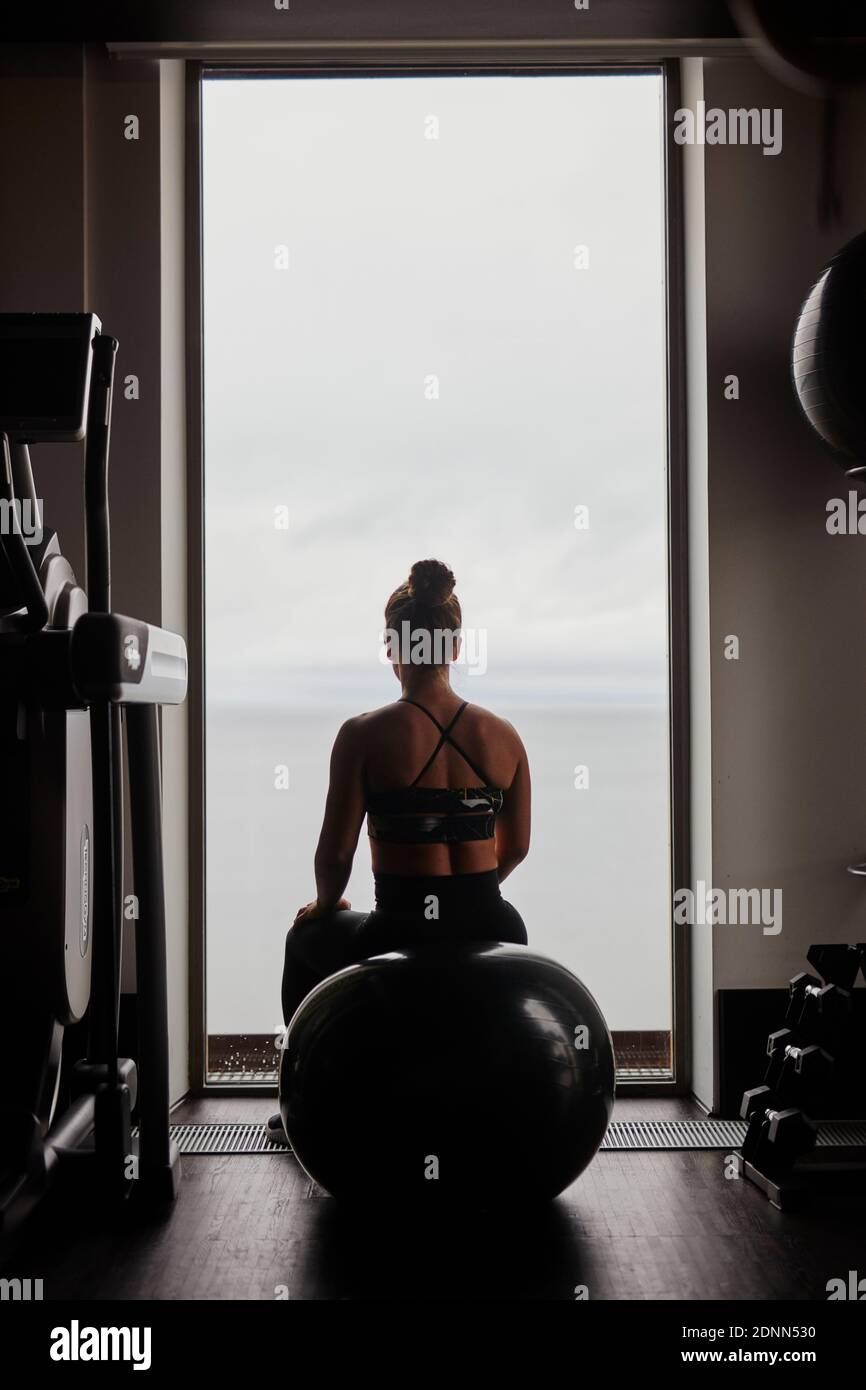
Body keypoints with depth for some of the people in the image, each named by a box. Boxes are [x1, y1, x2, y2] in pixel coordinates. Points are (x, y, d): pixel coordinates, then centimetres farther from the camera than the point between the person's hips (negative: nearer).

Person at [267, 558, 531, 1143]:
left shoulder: (364, 735, -10)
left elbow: (336, 852, -7)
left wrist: (323, 906, 15)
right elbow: (516, 847, 11)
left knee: (305, 941, 31)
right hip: (491, 936, 3)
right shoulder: (503, 735, 1)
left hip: (401, 945, -3)